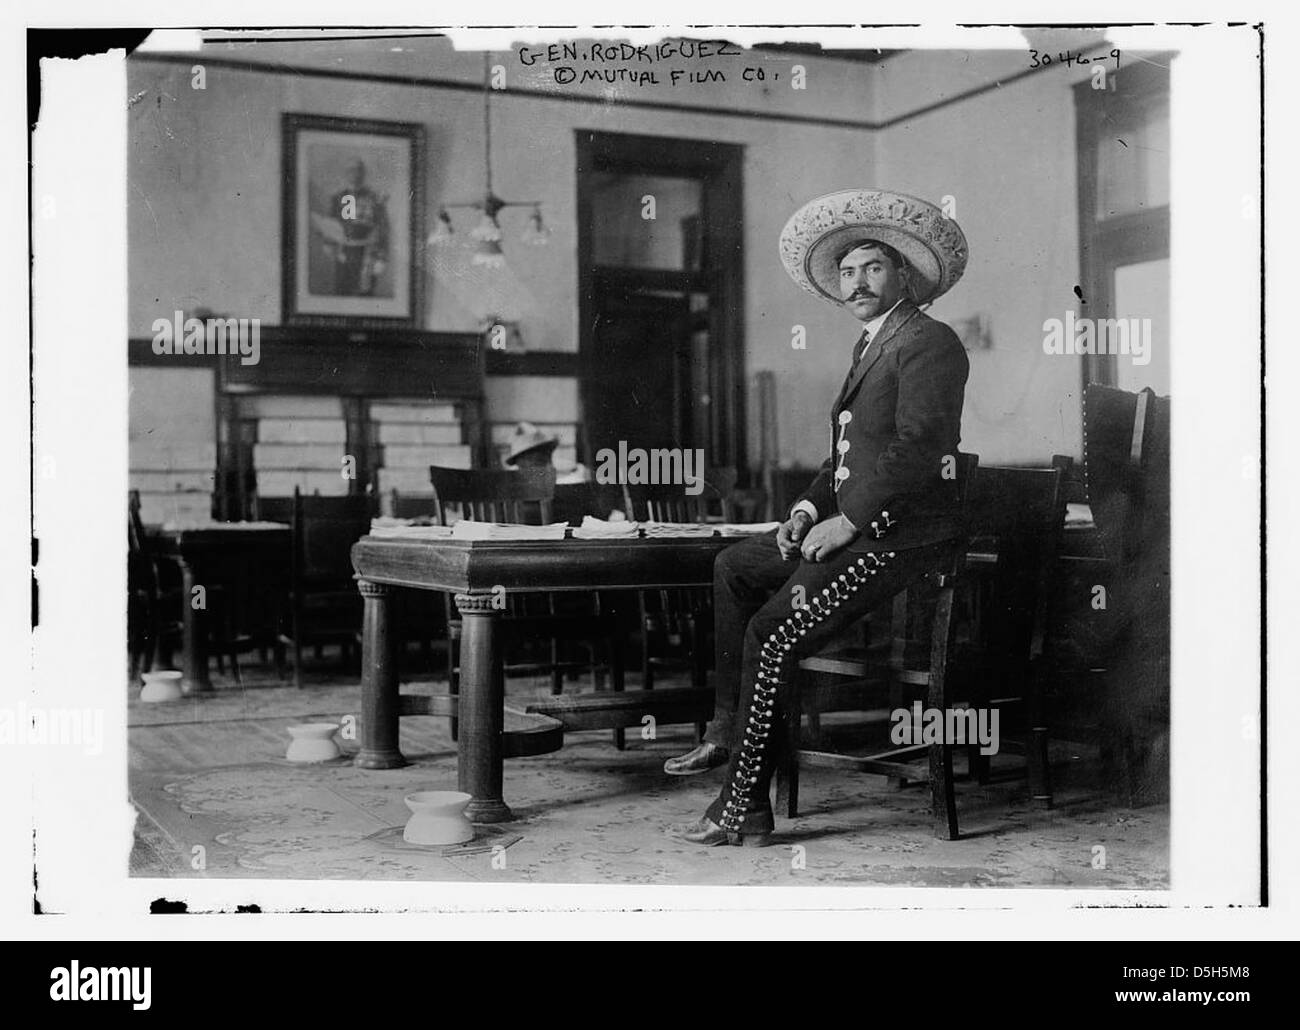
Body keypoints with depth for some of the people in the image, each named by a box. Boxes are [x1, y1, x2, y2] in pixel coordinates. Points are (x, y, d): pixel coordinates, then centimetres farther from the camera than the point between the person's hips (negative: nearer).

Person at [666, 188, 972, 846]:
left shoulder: (930, 343, -10)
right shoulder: (871, 346, 22)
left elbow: (917, 446, -21)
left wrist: (847, 520, -21)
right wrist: (811, 506, 8)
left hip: (902, 534, -11)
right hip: (858, 526, 11)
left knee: (772, 631, -20)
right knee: (734, 566, 17)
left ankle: (743, 809, -14)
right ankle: (728, 729, 17)